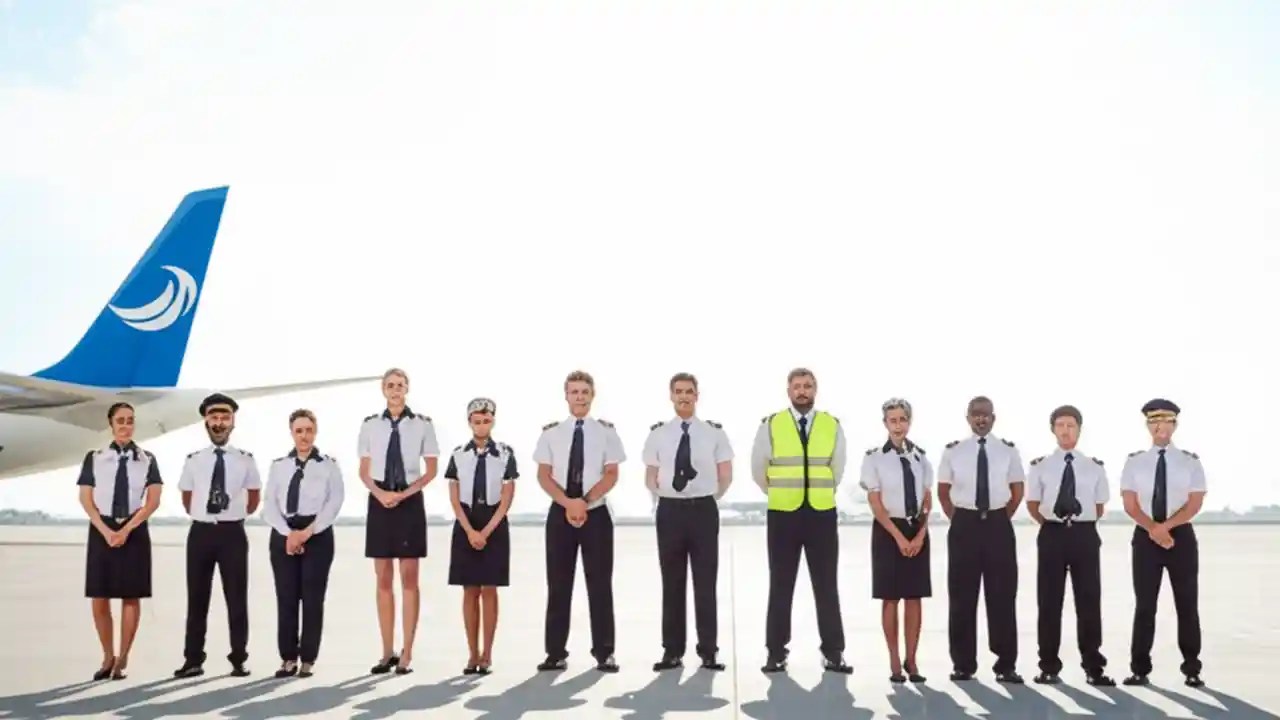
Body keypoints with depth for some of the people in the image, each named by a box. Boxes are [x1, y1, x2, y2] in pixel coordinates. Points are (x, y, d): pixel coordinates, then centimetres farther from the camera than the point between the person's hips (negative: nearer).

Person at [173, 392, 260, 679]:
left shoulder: (245, 459, 1)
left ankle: (239, 660, 9)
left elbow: (254, 496, 14)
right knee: (197, 598, 6)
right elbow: (186, 498, 17)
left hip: (232, 533, -1)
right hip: (200, 532, 1)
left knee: (237, 598, 2)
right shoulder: (193, 460, 4)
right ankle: (193, 661, 12)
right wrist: (199, 516, 12)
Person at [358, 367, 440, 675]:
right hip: (379, 502, 2)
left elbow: (431, 470, 0)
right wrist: (380, 493, -11)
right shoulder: (370, 424, 5)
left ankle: (406, 653, 6)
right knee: (383, 580, 6)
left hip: (410, 502, -2)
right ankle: (387, 653, 14)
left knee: (409, 579, 1)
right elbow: (364, 471, 7)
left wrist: (402, 495, -11)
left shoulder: (423, 424, -2)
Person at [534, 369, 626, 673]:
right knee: (558, 584, 4)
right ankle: (556, 653, 10)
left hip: (596, 513, -1)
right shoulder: (551, 432, 4)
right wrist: (568, 503, -15)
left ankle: (604, 653, 9)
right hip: (559, 513, 1)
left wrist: (584, 502, -16)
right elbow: (543, 476, 0)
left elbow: (611, 475, -3)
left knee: (600, 584, 2)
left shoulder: (606, 431, 1)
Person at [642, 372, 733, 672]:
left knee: (705, 583, 3)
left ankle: (708, 651, 10)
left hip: (704, 510, -1)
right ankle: (672, 651, 13)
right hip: (670, 511, 1)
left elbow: (726, 475, 6)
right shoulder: (658, 433, 3)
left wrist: (708, 498, 5)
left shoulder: (714, 432, 0)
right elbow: (650, 478, 10)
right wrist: (665, 494, 5)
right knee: (671, 583, 6)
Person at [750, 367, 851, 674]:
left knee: (826, 586, 4)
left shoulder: (833, 426, 3)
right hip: (783, 514, -1)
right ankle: (776, 653, 10)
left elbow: (837, 469, 13)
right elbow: (758, 470, 8)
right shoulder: (771, 425, 0)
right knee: (781, 586, 4)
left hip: (822, 513, 1)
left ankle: (833, 653, 10)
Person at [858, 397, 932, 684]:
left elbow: (927, 499, 6)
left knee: (914, 597, 5)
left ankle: (911, 660, 14)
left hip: (917, 530, 3)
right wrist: (898, 536, -12)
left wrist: (920, 535, -6)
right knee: (890, 598, 2)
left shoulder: (920, 456, 6)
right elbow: (875, 502, -8)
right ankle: (895, 661, 11)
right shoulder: (874, 457, -5)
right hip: (888, 531, -3)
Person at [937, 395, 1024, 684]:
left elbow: (1017, 490, 11)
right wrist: (957, 519, 2)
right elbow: (943, 491, 9)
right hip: (964, 524, 0)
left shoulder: (1008, 450, 4)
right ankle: (963, 663, 10)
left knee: (1003, 595, 2)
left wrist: (1002, 518, 4)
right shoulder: (953, 450, 2)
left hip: (998, 525, 0)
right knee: (962, 596, 2)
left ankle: (1006, 664, 8)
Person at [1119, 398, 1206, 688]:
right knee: (1144, 605, 3)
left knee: (1187, 604, 6)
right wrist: (1153, 529, -15)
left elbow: (1195, 504, -5)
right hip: (1145, 537, 0)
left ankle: (1192, 669, 15)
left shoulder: (1190, 461, 2)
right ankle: (1140, 669, 9)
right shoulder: (1134, 461, 3)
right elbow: (1130, 504, -1)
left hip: (1182, 536, 0)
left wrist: (1165, 526, -16)